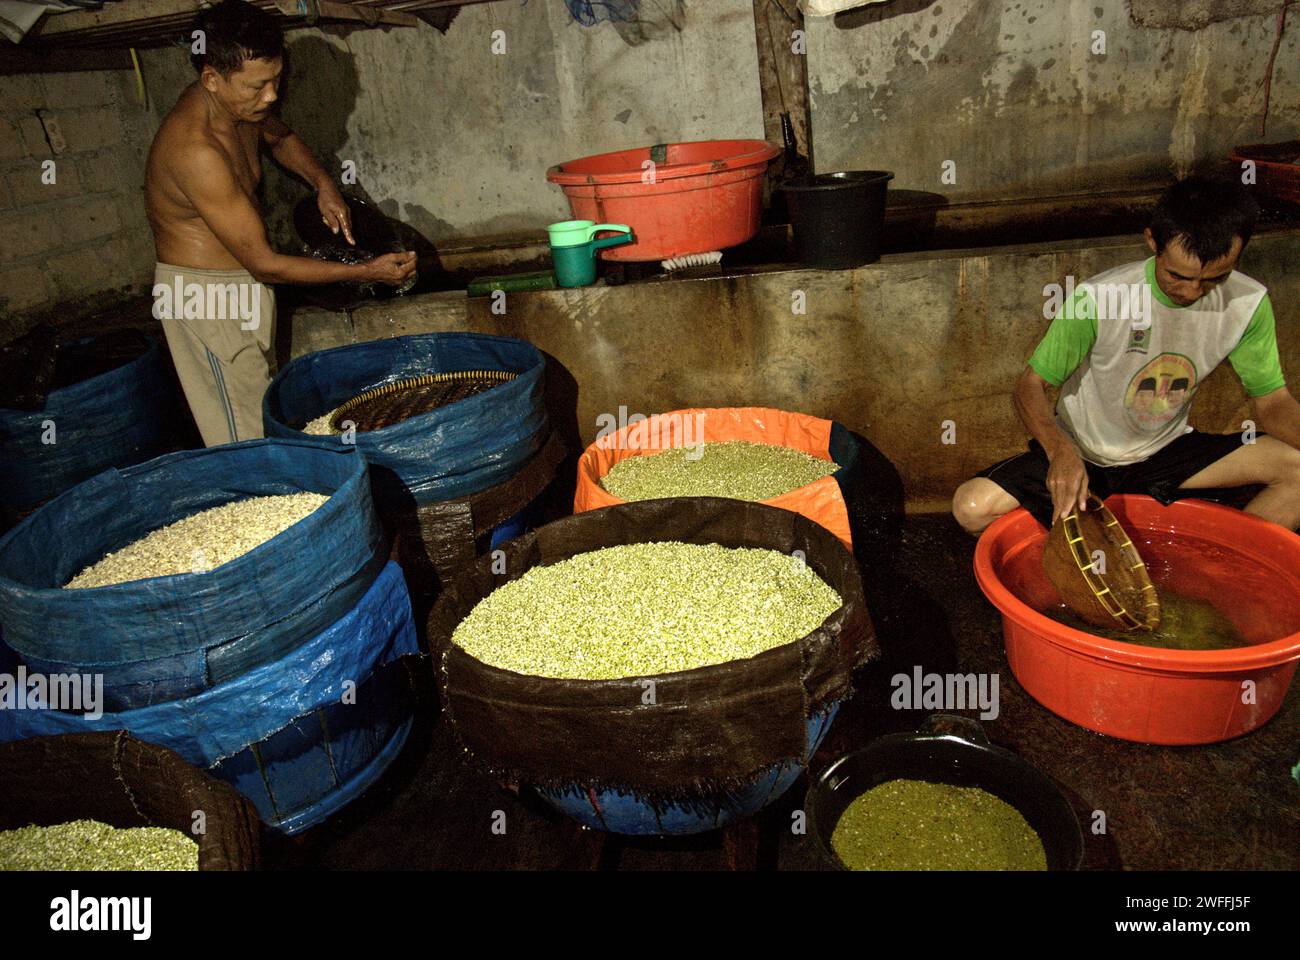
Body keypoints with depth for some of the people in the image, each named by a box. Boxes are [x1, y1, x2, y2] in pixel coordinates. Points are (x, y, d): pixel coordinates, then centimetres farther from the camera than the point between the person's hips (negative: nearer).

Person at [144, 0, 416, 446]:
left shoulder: (241, 105, -2)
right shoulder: (194, 150, -28)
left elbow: (279, 138, 24)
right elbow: (264, 264, -26)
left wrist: (321, 181, 3)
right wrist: (367, 272, -23)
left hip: (243, 285, 9)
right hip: (206, 296, -9)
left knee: (264, 419, 15)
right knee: (246, 443, -6)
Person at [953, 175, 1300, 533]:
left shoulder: (1248, 304, -11)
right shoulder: (1098, 299, -23)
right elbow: (1030, 386, -18)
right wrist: (1061, 451, -38)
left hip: (1166, 453, 3)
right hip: (1079, 456, -3)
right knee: (972, 508, -27)